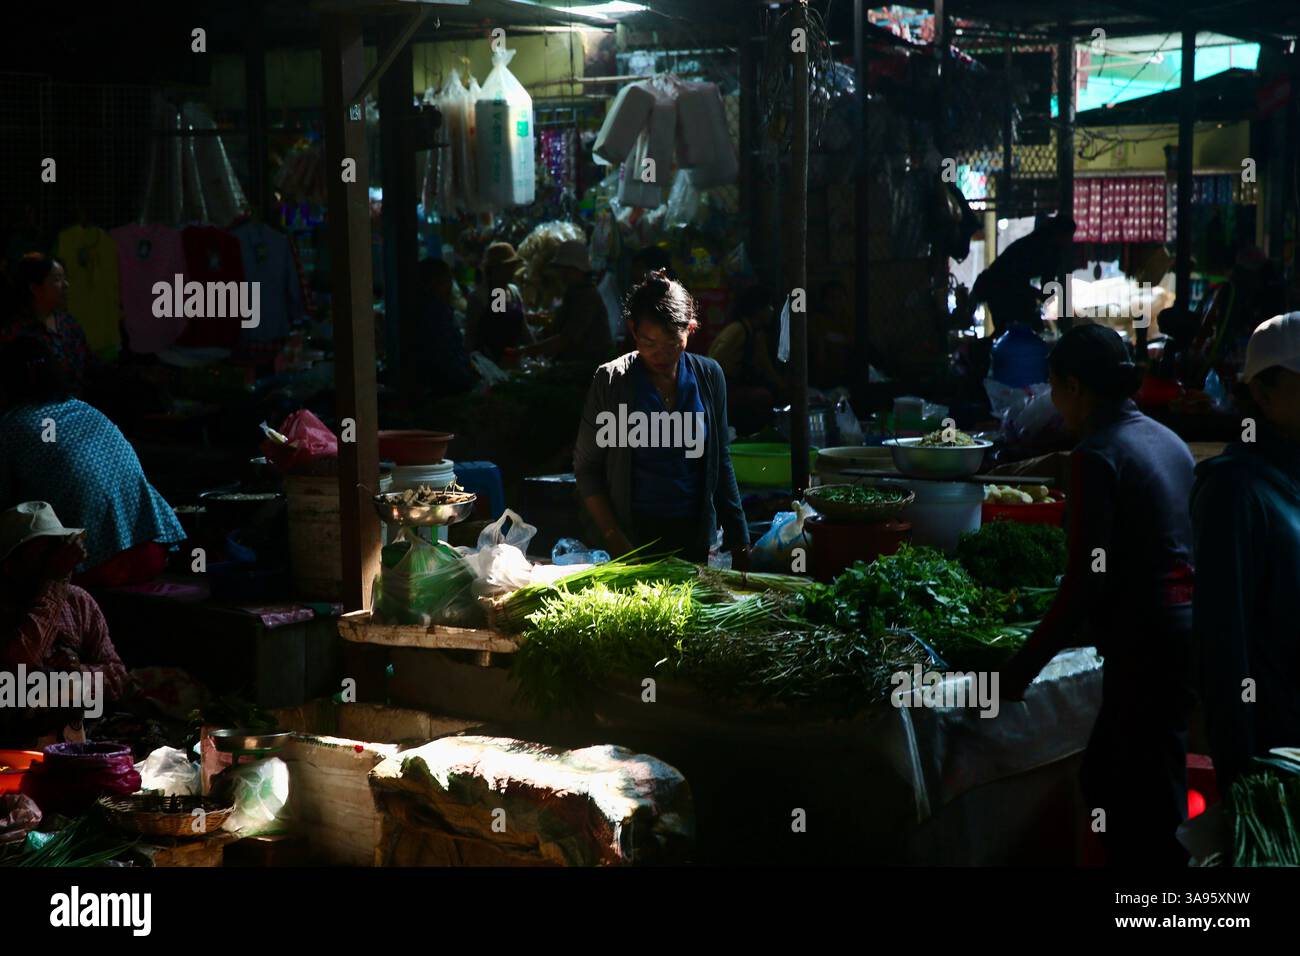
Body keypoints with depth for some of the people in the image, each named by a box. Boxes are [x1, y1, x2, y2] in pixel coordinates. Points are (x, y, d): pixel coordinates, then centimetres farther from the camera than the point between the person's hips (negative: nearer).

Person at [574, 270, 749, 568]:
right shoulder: (610, 381, -7)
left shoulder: (708, 376, 1)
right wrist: (613, 539, -13)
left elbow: (721, 463, 8)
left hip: (696, 533, 2)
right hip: (633, 536, -2)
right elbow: (586, 466, -4)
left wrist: (738, 537, 5)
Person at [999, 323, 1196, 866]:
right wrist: (1091, 624, 31)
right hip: (1188, 625, 9)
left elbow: (1085, 580, -18)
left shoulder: (1097, 454, -14)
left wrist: (1020, 671, -13)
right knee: (1104, 780, 19)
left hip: (1147, 642, -9)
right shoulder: (1166, 439, 11)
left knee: (1152, 806, 2)